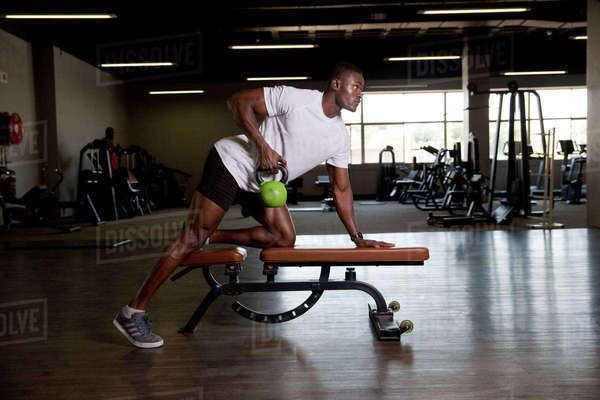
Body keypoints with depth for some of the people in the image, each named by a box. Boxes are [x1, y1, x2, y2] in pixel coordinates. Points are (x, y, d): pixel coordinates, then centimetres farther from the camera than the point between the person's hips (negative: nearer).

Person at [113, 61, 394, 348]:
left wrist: (357, 237, 6)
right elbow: (238, 101, -16)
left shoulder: (340, 138, 3)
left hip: (261, 184, 8)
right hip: (232, 163, -8)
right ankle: (133, 312, -6)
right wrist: (264, 147, -25)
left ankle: (214, 238, 10)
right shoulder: (296, 99, -17)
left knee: (284, 239, -5)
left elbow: (341, 188, 10)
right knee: (192, 238, -12)